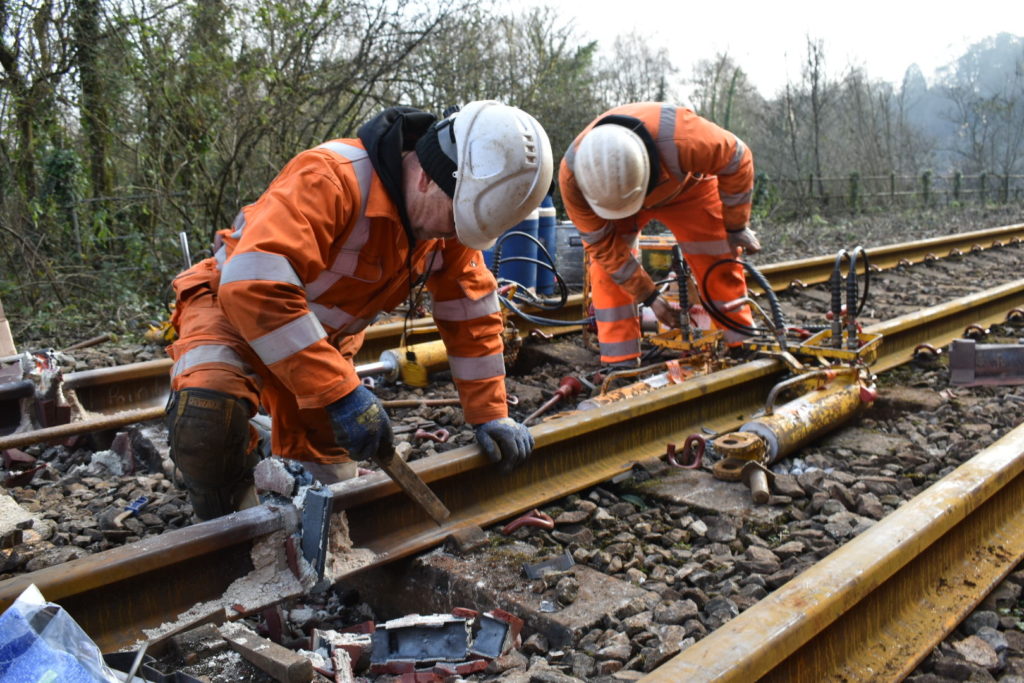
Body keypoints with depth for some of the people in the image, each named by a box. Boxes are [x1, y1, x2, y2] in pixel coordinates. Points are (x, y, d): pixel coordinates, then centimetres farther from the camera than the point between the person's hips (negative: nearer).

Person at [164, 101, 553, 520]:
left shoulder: (447, 217, -11)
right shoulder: (330, 179, -35)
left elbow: (472, 310, -3)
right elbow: (254, 285, -44)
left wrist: (490, 415, -6)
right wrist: (340, 391, -45)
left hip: (324, 337, 7)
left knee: (330, 474, 5)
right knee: (209, 412, -34)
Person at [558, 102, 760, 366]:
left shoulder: (682, 138, -47)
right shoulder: (572, 175, -39)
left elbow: (737, 160, -24)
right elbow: (603, 245, -25)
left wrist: (736, 228, -14)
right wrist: (649, 296, -21)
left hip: (687, 186, 0)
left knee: (720, 264, -4)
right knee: (606, 269, -18)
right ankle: (620, 363, -9)